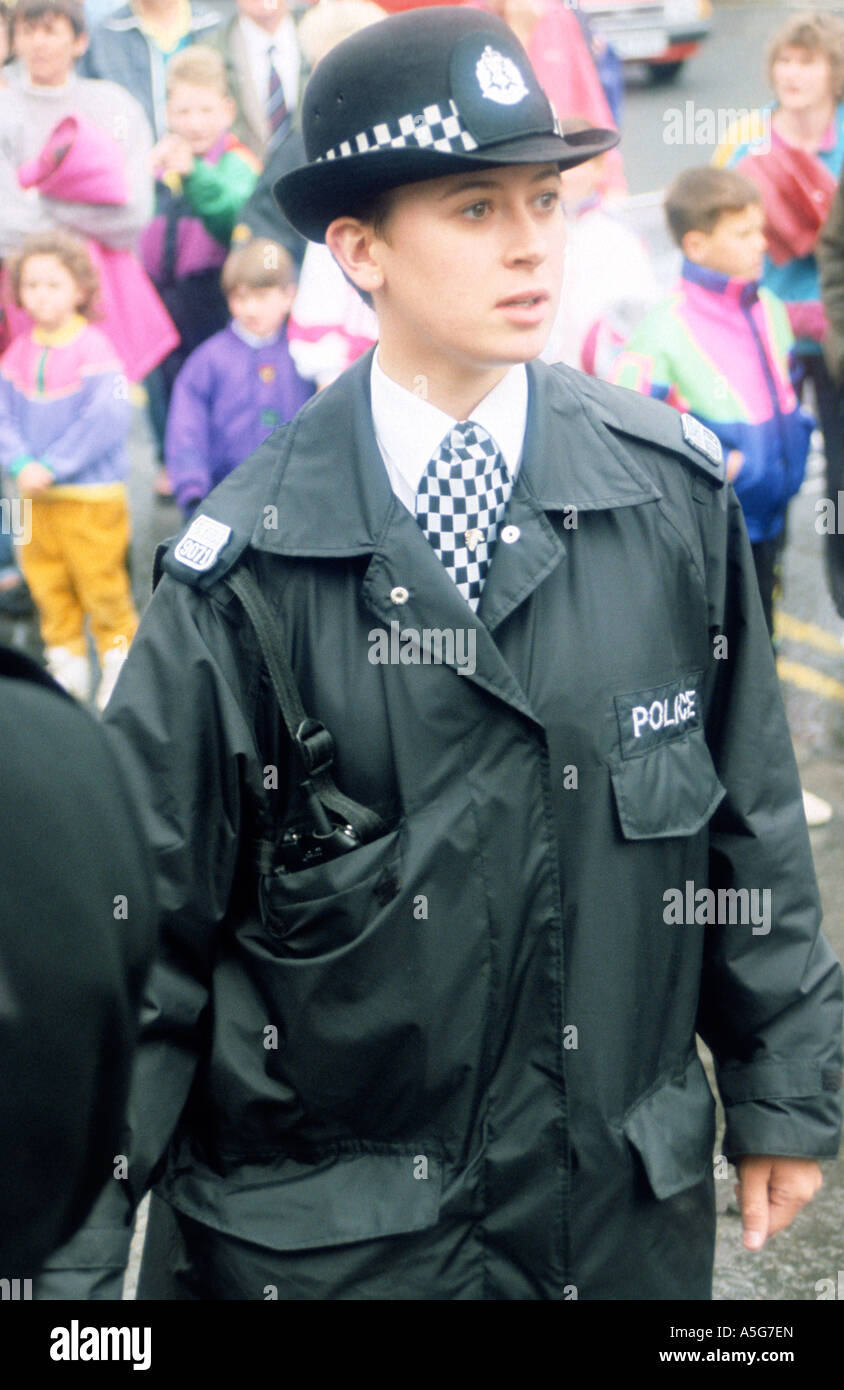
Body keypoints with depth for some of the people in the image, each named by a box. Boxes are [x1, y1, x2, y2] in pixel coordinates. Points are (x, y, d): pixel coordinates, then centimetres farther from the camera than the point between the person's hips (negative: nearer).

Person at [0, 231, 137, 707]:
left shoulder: (94, 347, -12)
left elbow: (107, 419, -18)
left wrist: (53, 466, -19)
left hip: (92, 495, -6)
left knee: (102, 586, -1)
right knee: (48, 587, 13)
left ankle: (120, 668, 13)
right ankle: (67, 667, 25)